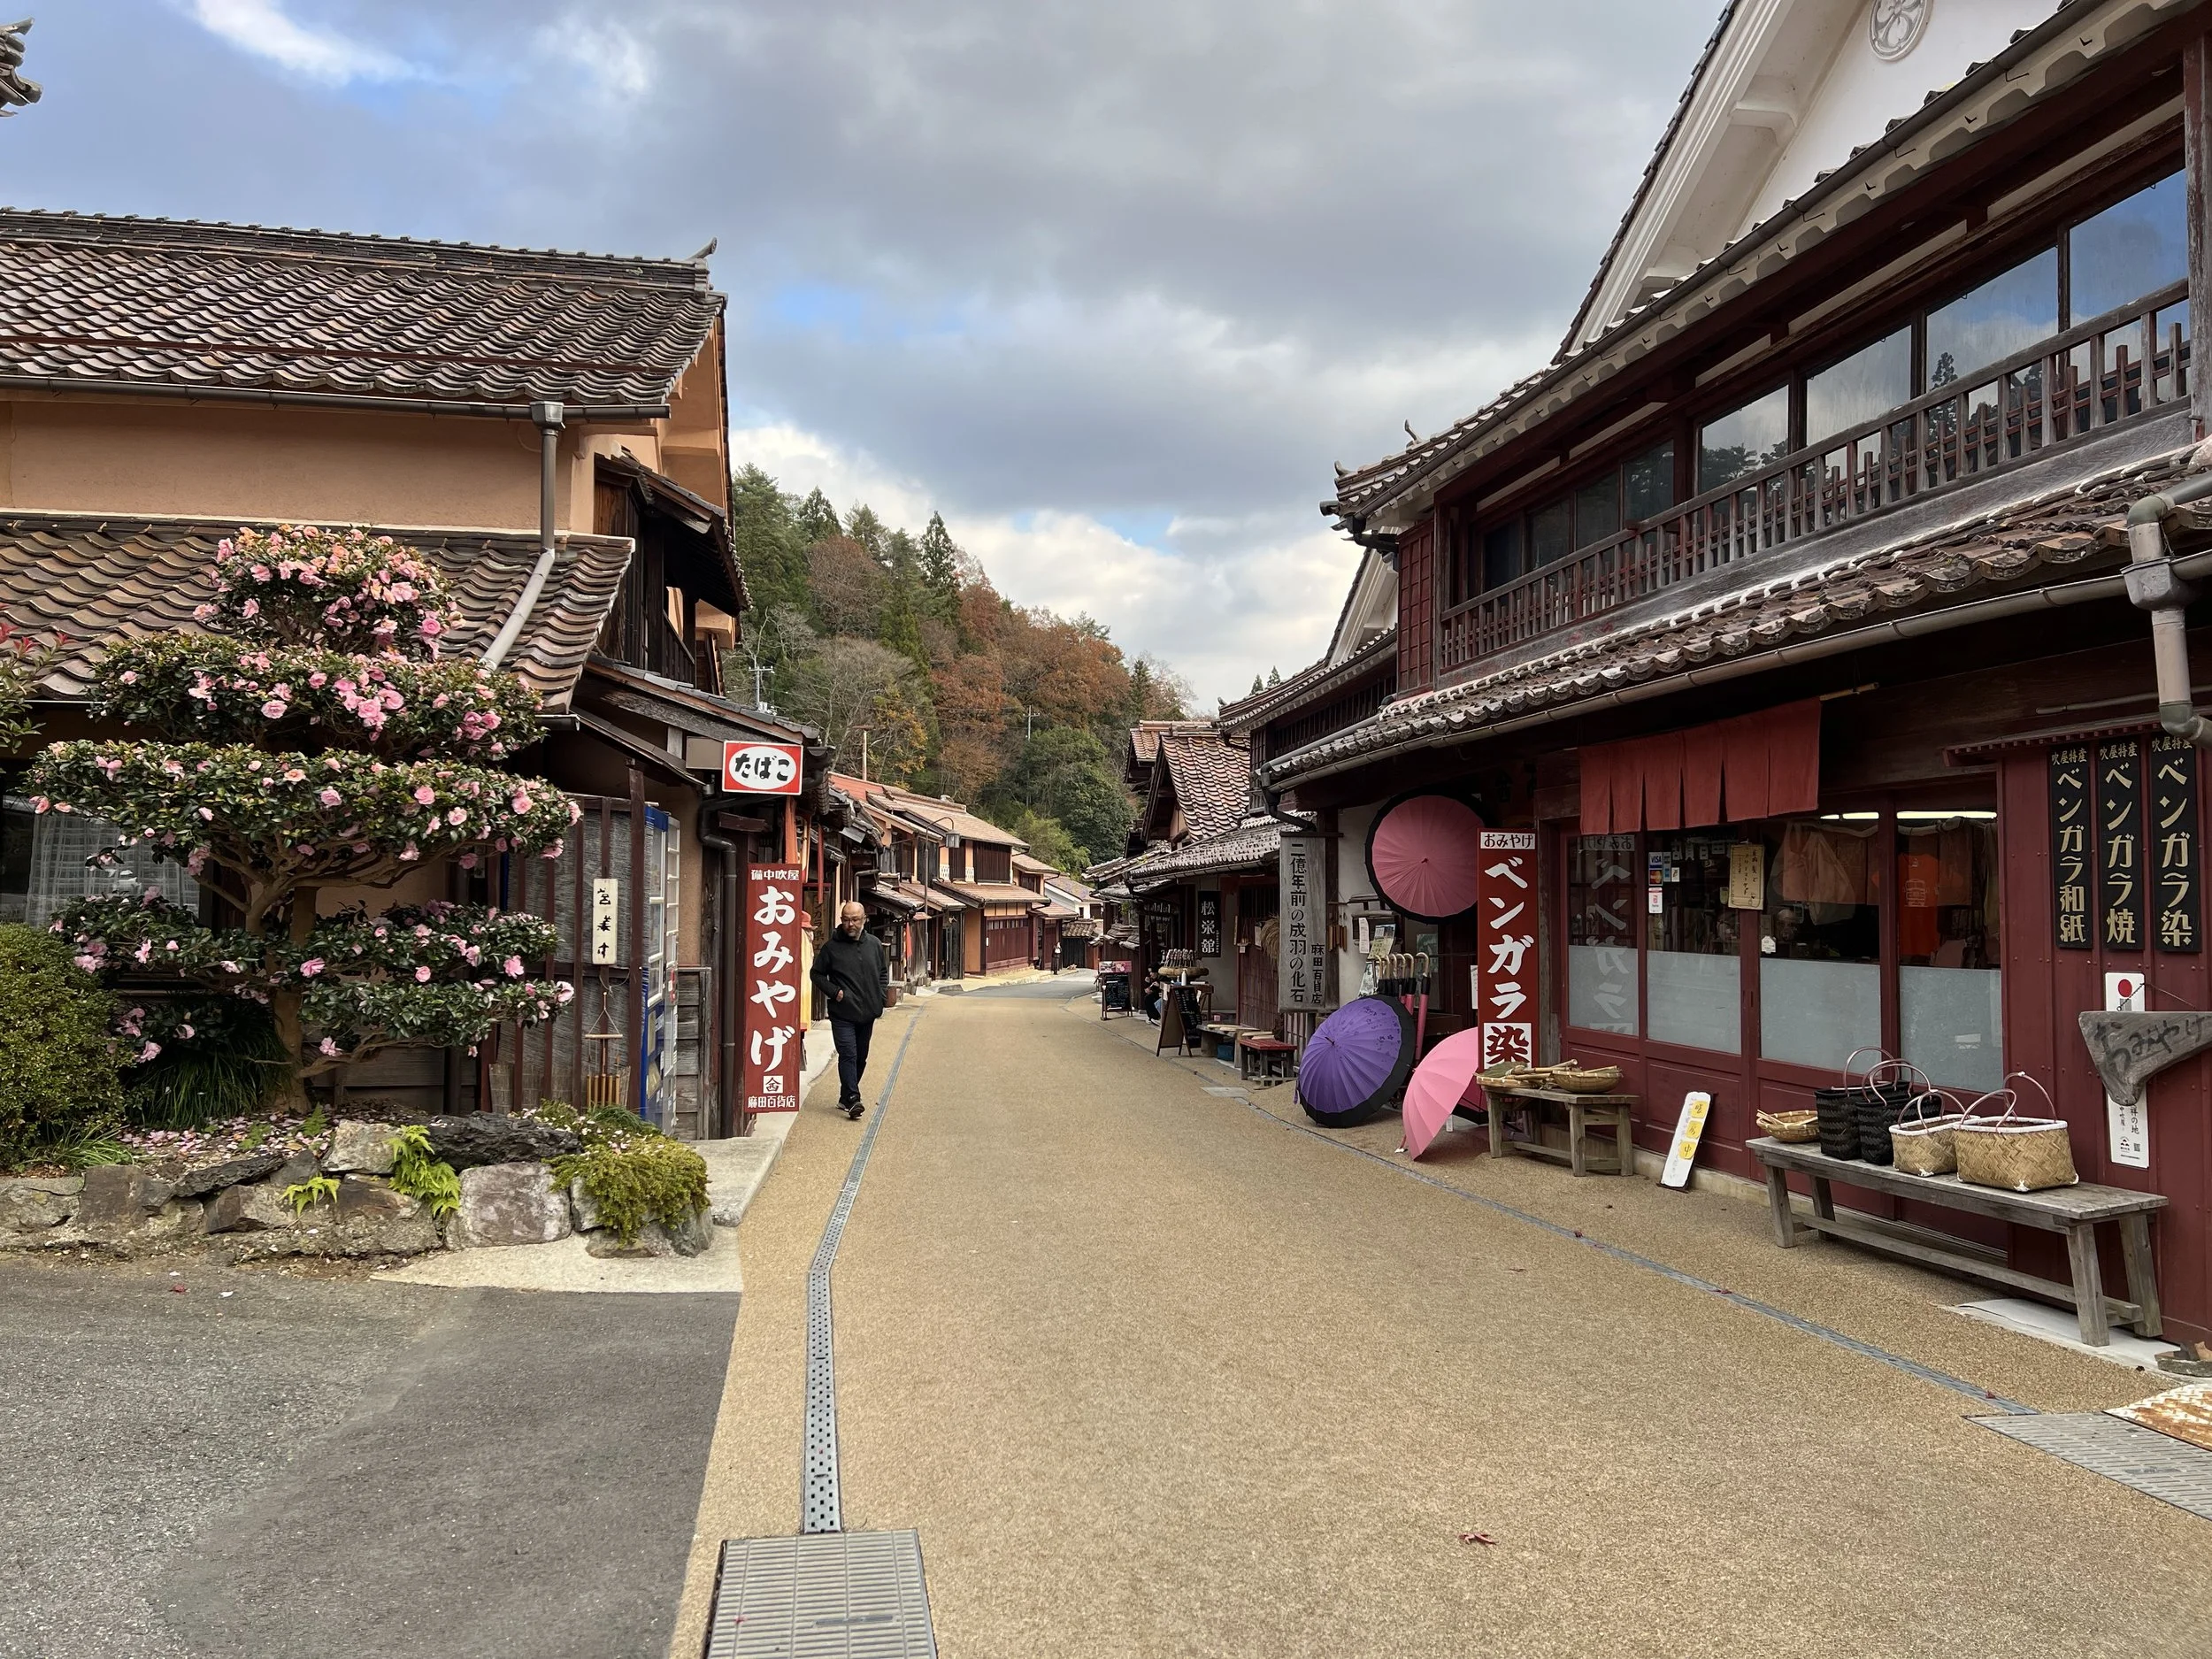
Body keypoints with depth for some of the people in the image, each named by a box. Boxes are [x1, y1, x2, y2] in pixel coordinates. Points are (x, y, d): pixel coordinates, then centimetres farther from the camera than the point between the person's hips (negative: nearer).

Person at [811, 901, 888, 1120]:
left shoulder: (874, 946, 8)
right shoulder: (832, 947, -4)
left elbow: (883, 972, 20)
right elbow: (817, 974, 3)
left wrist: (879, 996, 7)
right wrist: (834, 992, -9)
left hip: (867, 1013, 5)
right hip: (842, 1013, -5)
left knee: (860, 1057, 12)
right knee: (848, 1055, -14)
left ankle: (846, 1097, 25)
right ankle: (852, 1099, -18)